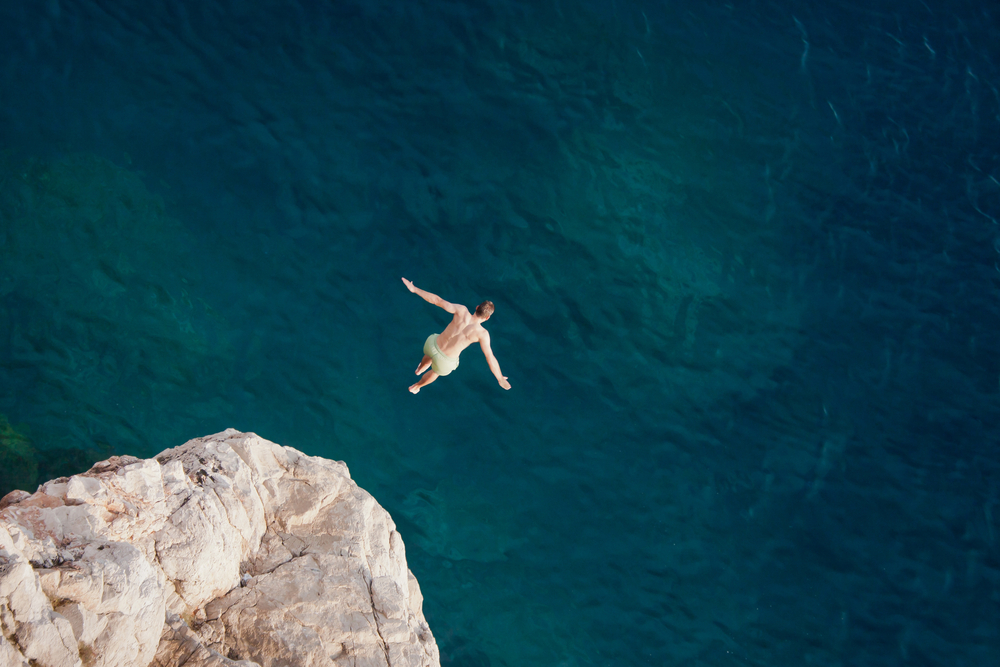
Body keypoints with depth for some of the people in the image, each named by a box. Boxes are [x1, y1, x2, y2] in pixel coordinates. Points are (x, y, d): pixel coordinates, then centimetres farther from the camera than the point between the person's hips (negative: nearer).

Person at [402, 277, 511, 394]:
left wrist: (414, 289, -13)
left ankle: (420, 369, 75)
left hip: (432, 344, 2)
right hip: (444, 360, -2)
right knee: (436, 371, 37)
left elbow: (437, 300, -19)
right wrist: (500, 379, -11)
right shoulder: (482, 333, -25)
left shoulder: (462, 311, -20)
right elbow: (490, 358, -22)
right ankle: (416, 386, 64)